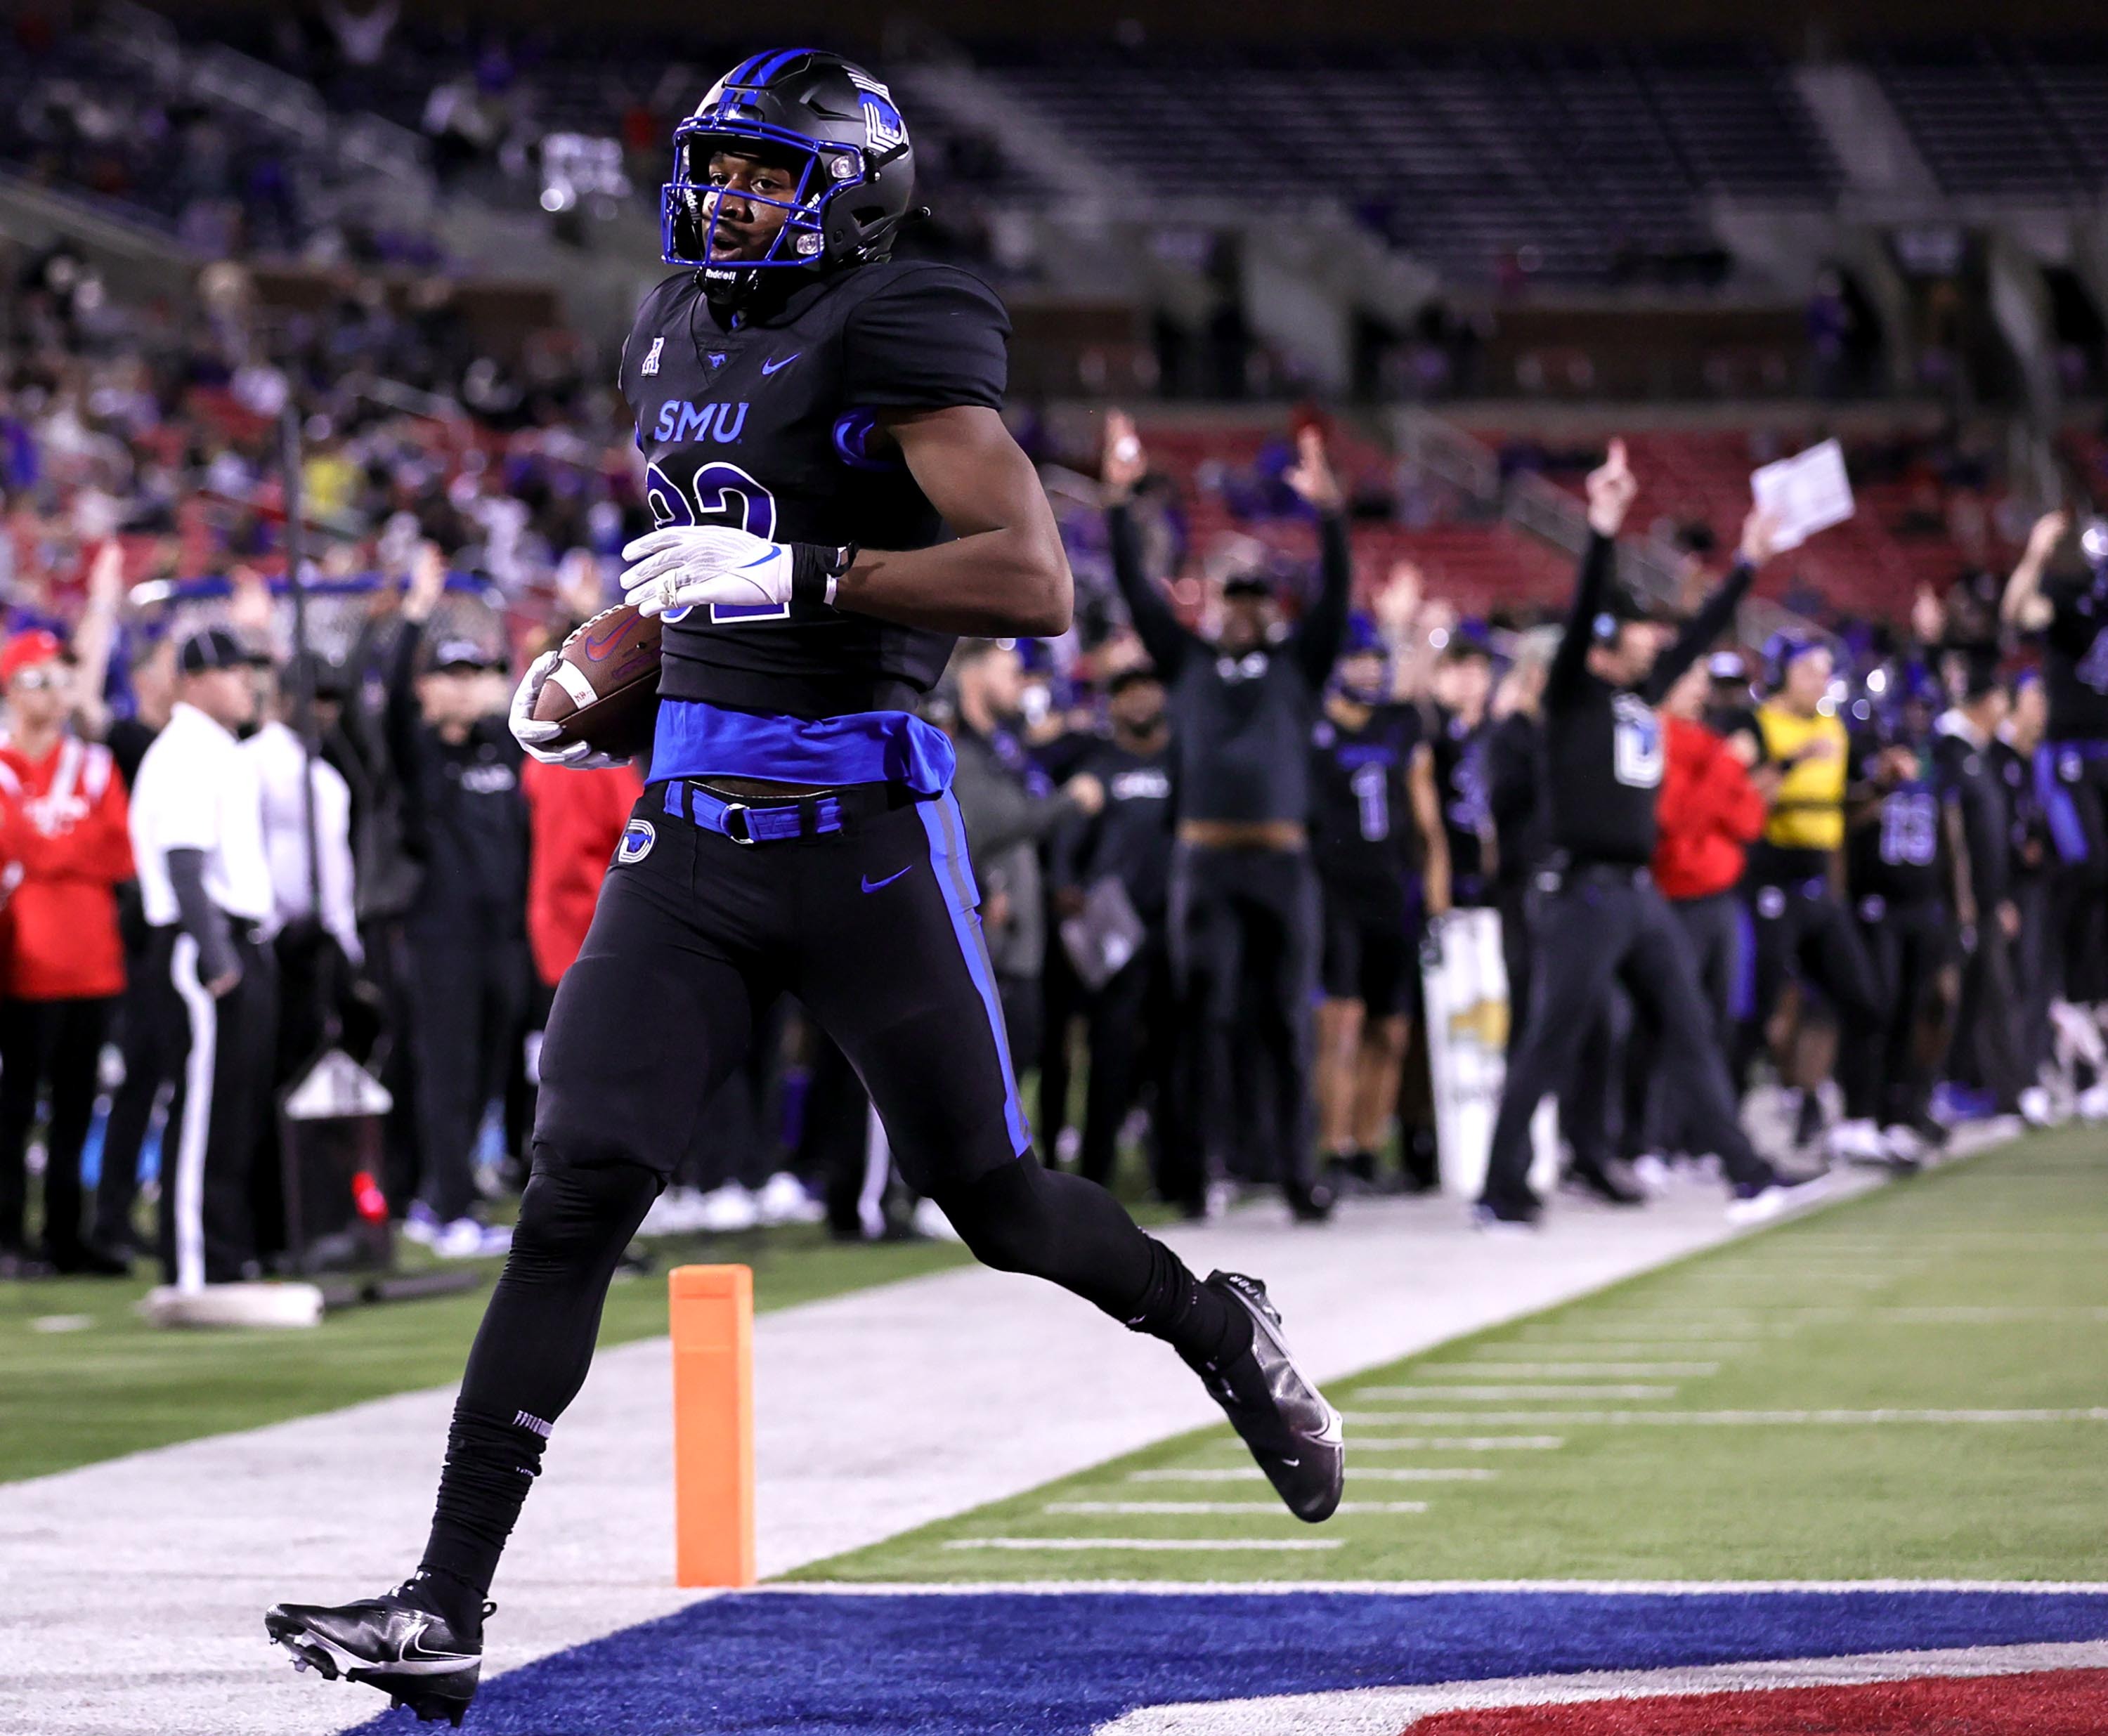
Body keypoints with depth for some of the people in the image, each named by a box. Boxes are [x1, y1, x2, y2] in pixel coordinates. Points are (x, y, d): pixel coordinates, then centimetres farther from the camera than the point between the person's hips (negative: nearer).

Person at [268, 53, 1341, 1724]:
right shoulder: (678, 336, 13)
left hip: (863, 831, -6)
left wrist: (793, 574, -28)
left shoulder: (891, 336, -12)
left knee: (989, 1196, 8)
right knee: (577, 1193, -6)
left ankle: (1219, 1325, 40)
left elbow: (1036, 583, -23)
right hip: (694, 830, 6)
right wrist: (580, 680, 24)